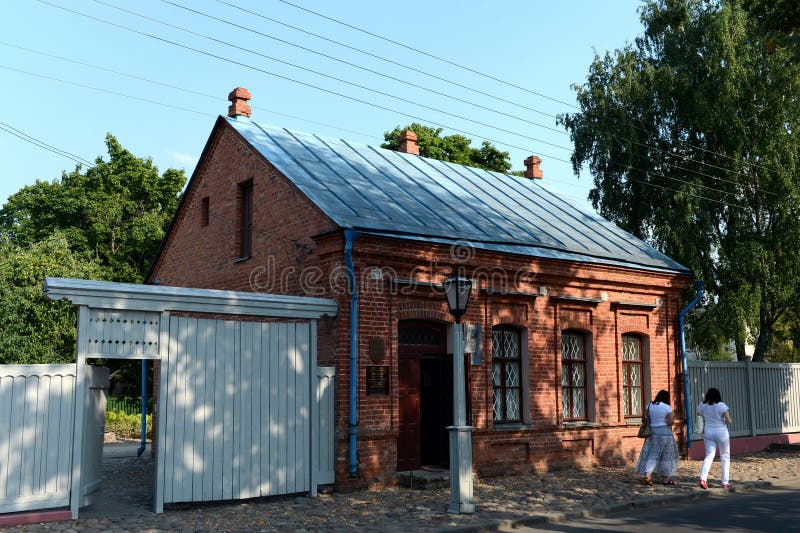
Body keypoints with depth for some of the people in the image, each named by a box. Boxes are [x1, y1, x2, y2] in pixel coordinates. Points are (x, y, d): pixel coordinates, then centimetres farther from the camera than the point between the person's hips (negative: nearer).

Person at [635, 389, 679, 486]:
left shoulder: (649, 405, 4)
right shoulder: (667, 407, -8)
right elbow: (670, 422, -10)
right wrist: (673, 418, 9)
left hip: (652, 432, 4)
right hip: (665, 432, -4)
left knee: (652, 454, 6)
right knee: (666, 455, 9)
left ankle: (647, 475, -12)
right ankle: (666, 478, 15)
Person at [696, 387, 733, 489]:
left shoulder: (702, 405, -2)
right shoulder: (721, 405, -13)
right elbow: (729, 421, -13)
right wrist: (724, 421, 6)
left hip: (708, 432, 3)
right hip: (721, 432, -3)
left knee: (709, 456, 6)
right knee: (725, 457, 11)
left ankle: (703, 478, -12)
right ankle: (725, 482, 12)